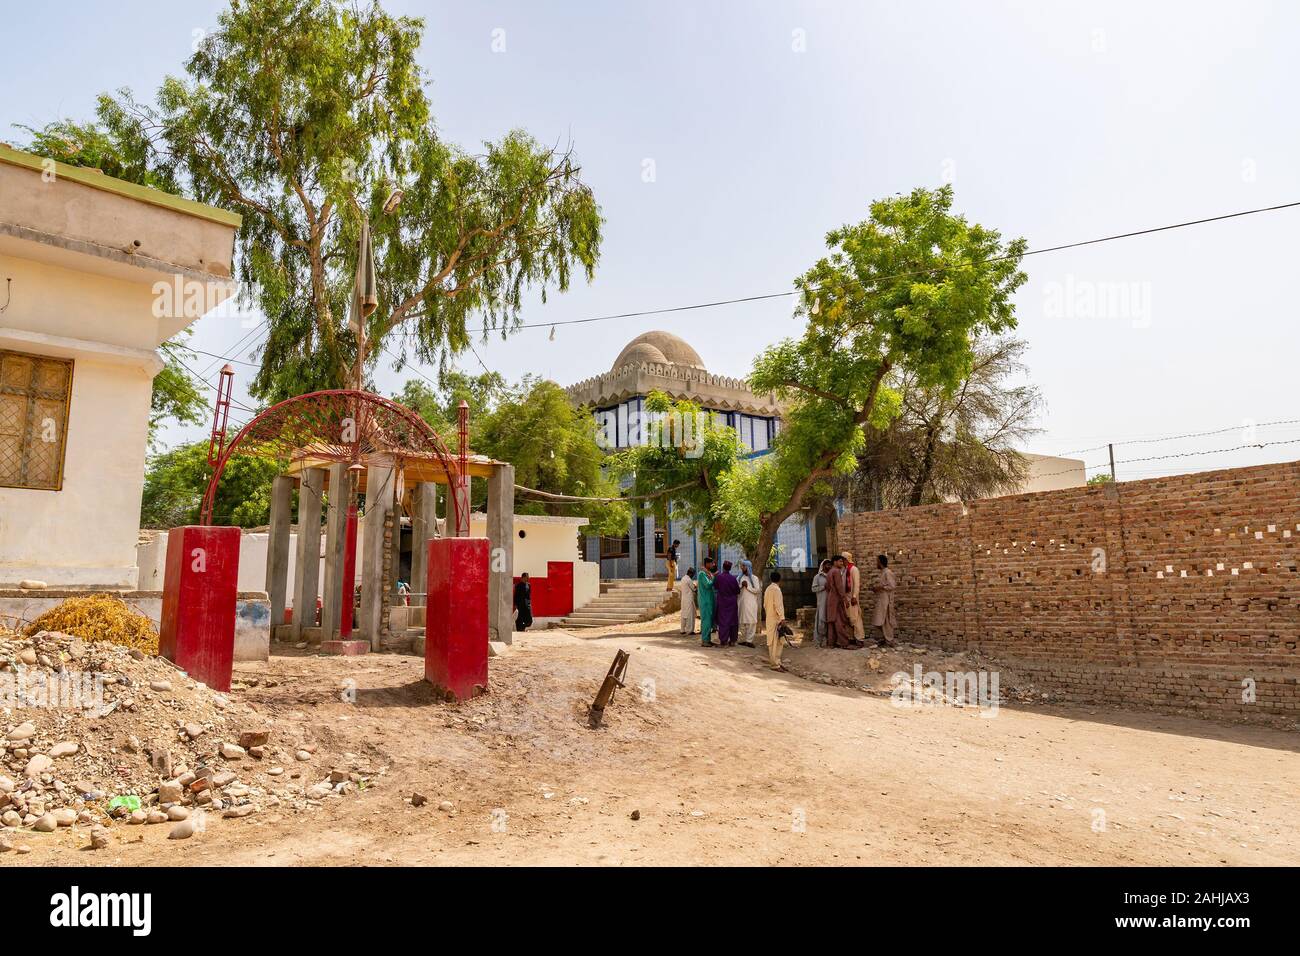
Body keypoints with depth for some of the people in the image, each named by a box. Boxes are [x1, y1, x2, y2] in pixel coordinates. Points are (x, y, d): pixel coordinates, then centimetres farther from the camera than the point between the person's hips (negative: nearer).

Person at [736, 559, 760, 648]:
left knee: (751, 622, -7)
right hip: (742, 603, 3)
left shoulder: (754, 578, 4)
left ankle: (749, 640, -6)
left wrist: (747, 586, -10)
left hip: (751, 603, -3)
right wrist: (741, 585, -7)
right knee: (742, 622, 4)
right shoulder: (740, 577, 12)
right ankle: (743, 640, 10)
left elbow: (756, 590, -4)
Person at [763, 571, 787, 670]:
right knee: (775, 642, -7)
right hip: (775, 619, -9)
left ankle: (773, 661, 16)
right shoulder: (776, 589, -13)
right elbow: (778, 604, -20)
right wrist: (782, 617, -22)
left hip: (769, 619, 9)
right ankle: (775, 664, -6)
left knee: (774, 641, 13)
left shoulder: (768, 588, 14)